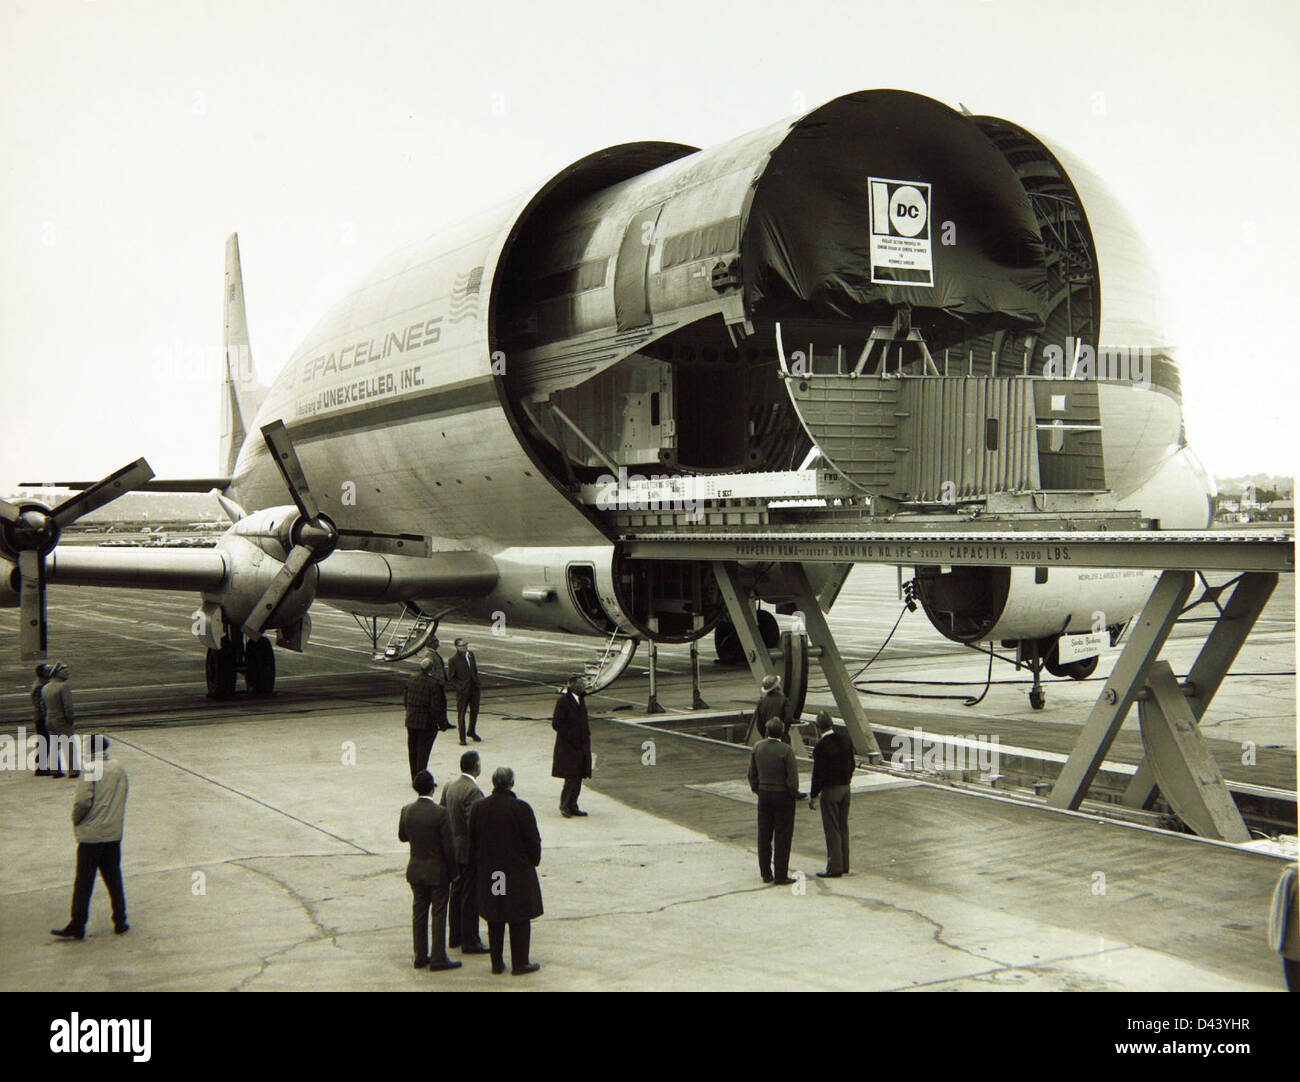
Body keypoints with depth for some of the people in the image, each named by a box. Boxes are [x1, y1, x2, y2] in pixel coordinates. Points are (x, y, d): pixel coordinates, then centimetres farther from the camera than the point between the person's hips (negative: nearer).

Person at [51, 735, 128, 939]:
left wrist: (76, 821, 0)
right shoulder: (119, 769, 4)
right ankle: (120, 922, 15)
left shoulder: (92, 771, -15)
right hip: (114, 834, 5)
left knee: (83, 882, 2)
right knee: (113, 878, 13)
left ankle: (77, 926, 5)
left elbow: (82, 802, -17)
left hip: (91, 834, -5)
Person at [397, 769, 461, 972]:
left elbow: (402, 837, 11)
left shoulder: (406, 811, -5)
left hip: (415, 870, 5)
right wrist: (453, 873, -4)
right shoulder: (440, 814, -20)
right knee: (439, 915, 5)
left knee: (419, 913, 14)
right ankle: (438, 958, 8)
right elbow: (449, 847, -15)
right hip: (437, 871, -5)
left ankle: (420, 956, 20)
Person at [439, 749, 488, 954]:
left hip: (453, 850, 9)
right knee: (471, 898, 0)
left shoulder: (449, 787, 5)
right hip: (470, 852, -9)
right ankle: (470, 942, 6)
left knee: (457, 893, 19)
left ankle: (455, 936, 29)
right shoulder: (473, 791, -22)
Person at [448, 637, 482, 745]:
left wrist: (480, 687, 12)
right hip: (463, 692, -5)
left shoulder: (471, 655, 6)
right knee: (461, 714, 3)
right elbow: (450, 677, -6)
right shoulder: (454, 659, -11)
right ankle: (462, 737, 14)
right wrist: (459, 688, -15)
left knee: (474, 711, 14)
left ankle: (472, 732, 35)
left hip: (474, 689, 5)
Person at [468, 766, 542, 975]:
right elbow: (533, 841, -9)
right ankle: (520, 963, 11)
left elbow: (473, 842, 5)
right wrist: (533, 862, 7)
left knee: (494, 920, 14)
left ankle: (497, 963, 18)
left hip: (489, 873, 4)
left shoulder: (478, 808, -3)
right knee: (520, 919, 7)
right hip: (518, 871, -4)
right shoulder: (521, 808, -16)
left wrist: (479, 867, 15)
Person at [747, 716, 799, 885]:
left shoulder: (757, 747, -2)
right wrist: (793, 792, 1)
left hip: (764, 794, 5)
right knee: (783, 837, 3)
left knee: (764, 835, 13)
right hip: (783, 796, -5)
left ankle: (765, 874, 19)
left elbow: (752, 773, 5)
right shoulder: (786, 750, -18)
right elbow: (793, 776, -15)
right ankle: (781, 876, 6)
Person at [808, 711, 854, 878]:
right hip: (845, 789, 7)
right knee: (843, 828, 14)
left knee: (832, 830, -1)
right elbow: (852, 765, 10)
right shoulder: (845, 740, 2)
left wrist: (813, 796, -10)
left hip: (830, 790, -7)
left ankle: (834, 868, 3)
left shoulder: (821, 746, -19)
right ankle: (844, 865, 21)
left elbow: (818, 773, -17)